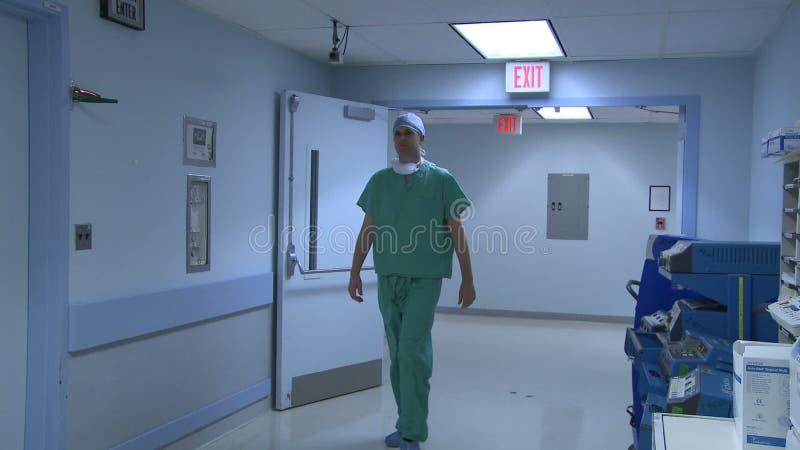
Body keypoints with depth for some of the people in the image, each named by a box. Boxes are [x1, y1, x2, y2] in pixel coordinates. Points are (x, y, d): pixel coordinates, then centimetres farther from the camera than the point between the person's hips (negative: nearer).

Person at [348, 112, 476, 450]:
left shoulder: (440, 180, -1)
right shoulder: (379, 180, 9)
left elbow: (457, 232, 0)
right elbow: (367, 231, 12)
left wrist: (467, 280, -2)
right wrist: (355, 272, 8)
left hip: (424, 280, -4)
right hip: (388, 279, 4)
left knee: (412, 353, -11)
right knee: (397, 355, 11)